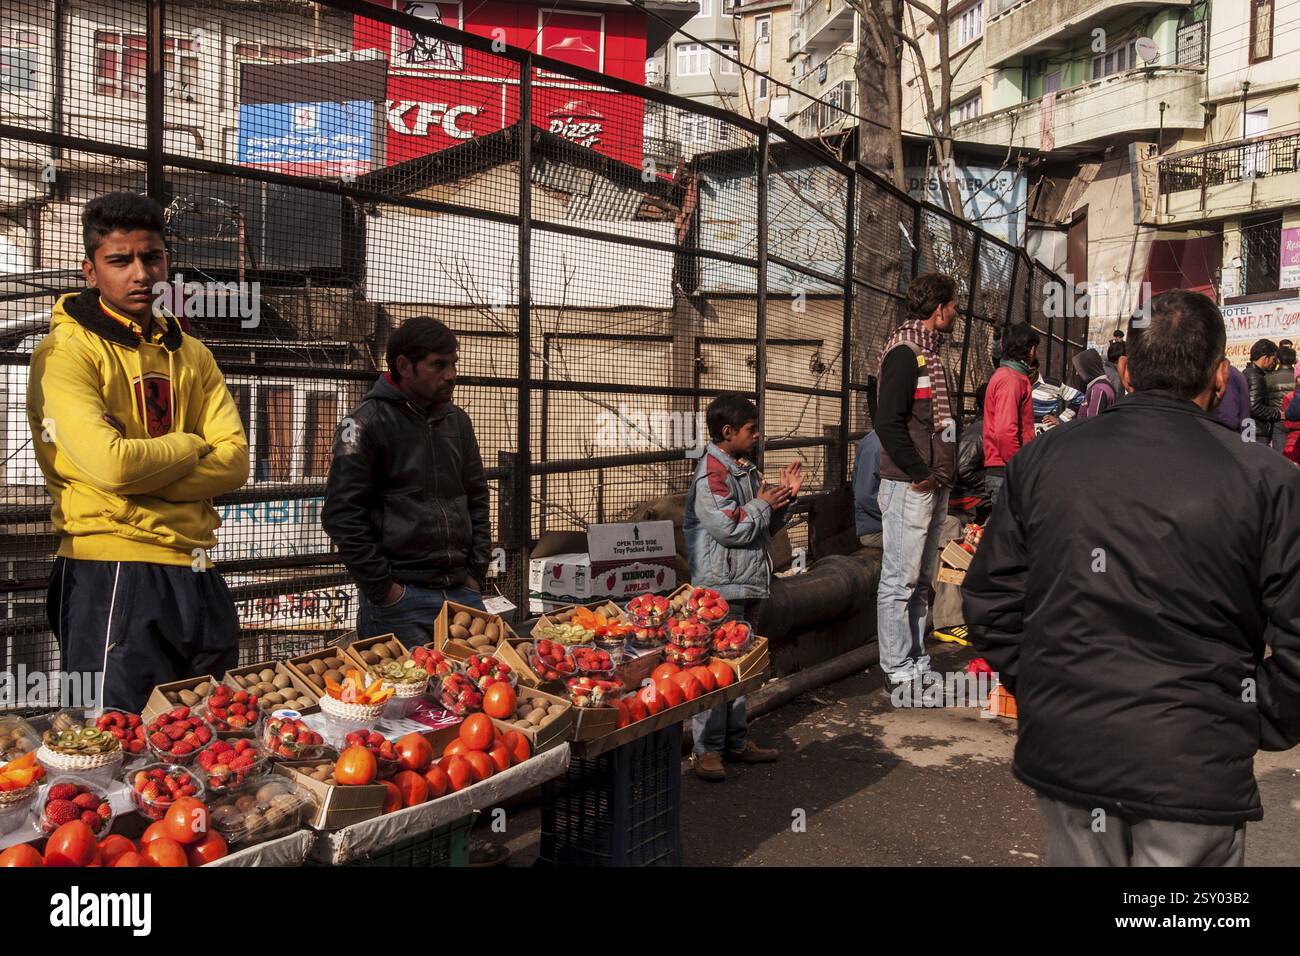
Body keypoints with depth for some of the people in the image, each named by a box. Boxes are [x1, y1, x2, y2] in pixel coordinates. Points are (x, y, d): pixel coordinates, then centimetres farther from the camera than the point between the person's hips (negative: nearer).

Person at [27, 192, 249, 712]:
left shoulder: (190, 353, 12)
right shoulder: (66, 351, -7)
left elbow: (234, 462, 1)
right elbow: (111, 464, -21)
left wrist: (143, 476, -13)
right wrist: (189, 446, -4)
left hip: (196, 576, 6)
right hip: (112, 576, -6)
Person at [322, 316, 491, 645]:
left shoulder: (457, 420, 12)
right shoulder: (367, 423, -7)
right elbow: (341, 514, -11)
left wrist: (476, 573, 9)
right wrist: (383, 589, -12)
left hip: (462, 592, 6)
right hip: (399, 600, -6)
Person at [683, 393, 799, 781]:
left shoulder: (746, 469, 15)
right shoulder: (711, 473, -14)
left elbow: (767, 527, 21)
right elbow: (729, 528, -21)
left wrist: (784, 498, 6)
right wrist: (763, 504, -9)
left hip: (748, 586, 10)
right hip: (720, 587, -10)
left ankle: (736, 740, 26)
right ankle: (707, 750, 0)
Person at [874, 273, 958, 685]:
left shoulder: (929, 350, 18)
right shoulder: (904, 351, -12)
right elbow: (888, 422, -21)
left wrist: (943, 471, 12)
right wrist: (920, 474, -16)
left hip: (933, 485, 10)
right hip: (909, 485, -10)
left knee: (921, 580, 14)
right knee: (900, 579, -3)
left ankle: (917, 662, 23)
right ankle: (899, 667, 4)